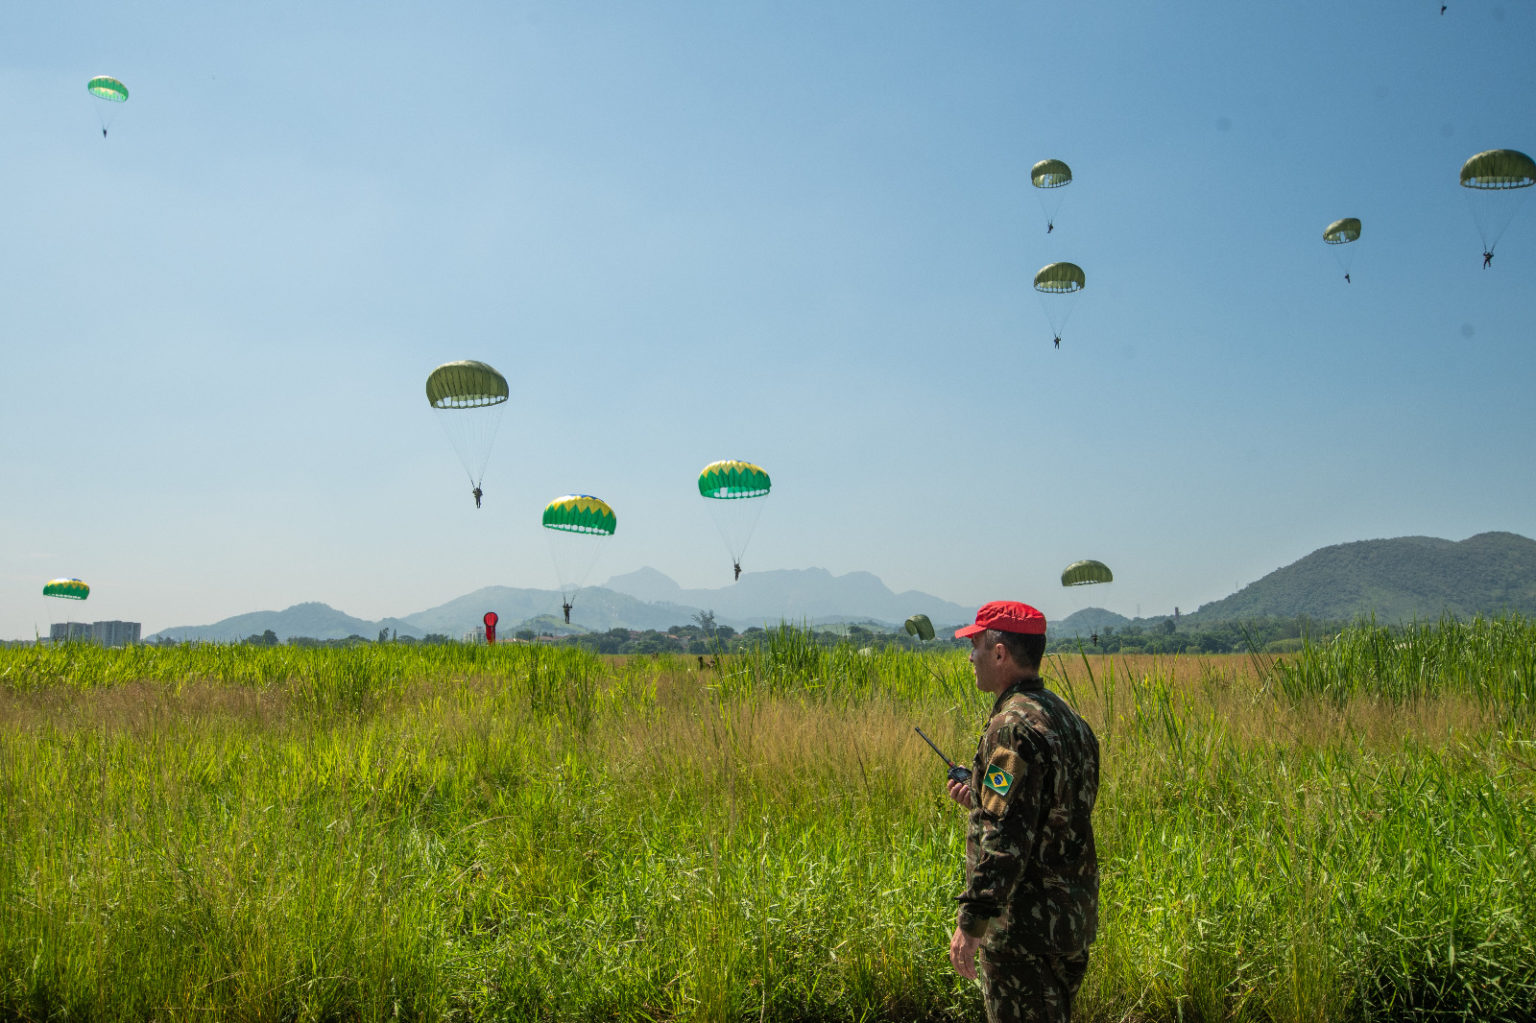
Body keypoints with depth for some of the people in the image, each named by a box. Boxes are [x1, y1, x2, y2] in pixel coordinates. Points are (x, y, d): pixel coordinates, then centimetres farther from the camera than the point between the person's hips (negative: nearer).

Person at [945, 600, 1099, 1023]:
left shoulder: (1013, 727, -20)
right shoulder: (1066, 715, 10)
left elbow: (1005, 841, -26)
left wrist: (971, 923, -23)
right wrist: (983, 799, 15)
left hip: (1026, 925, -10)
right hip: (1076, 916, 10)